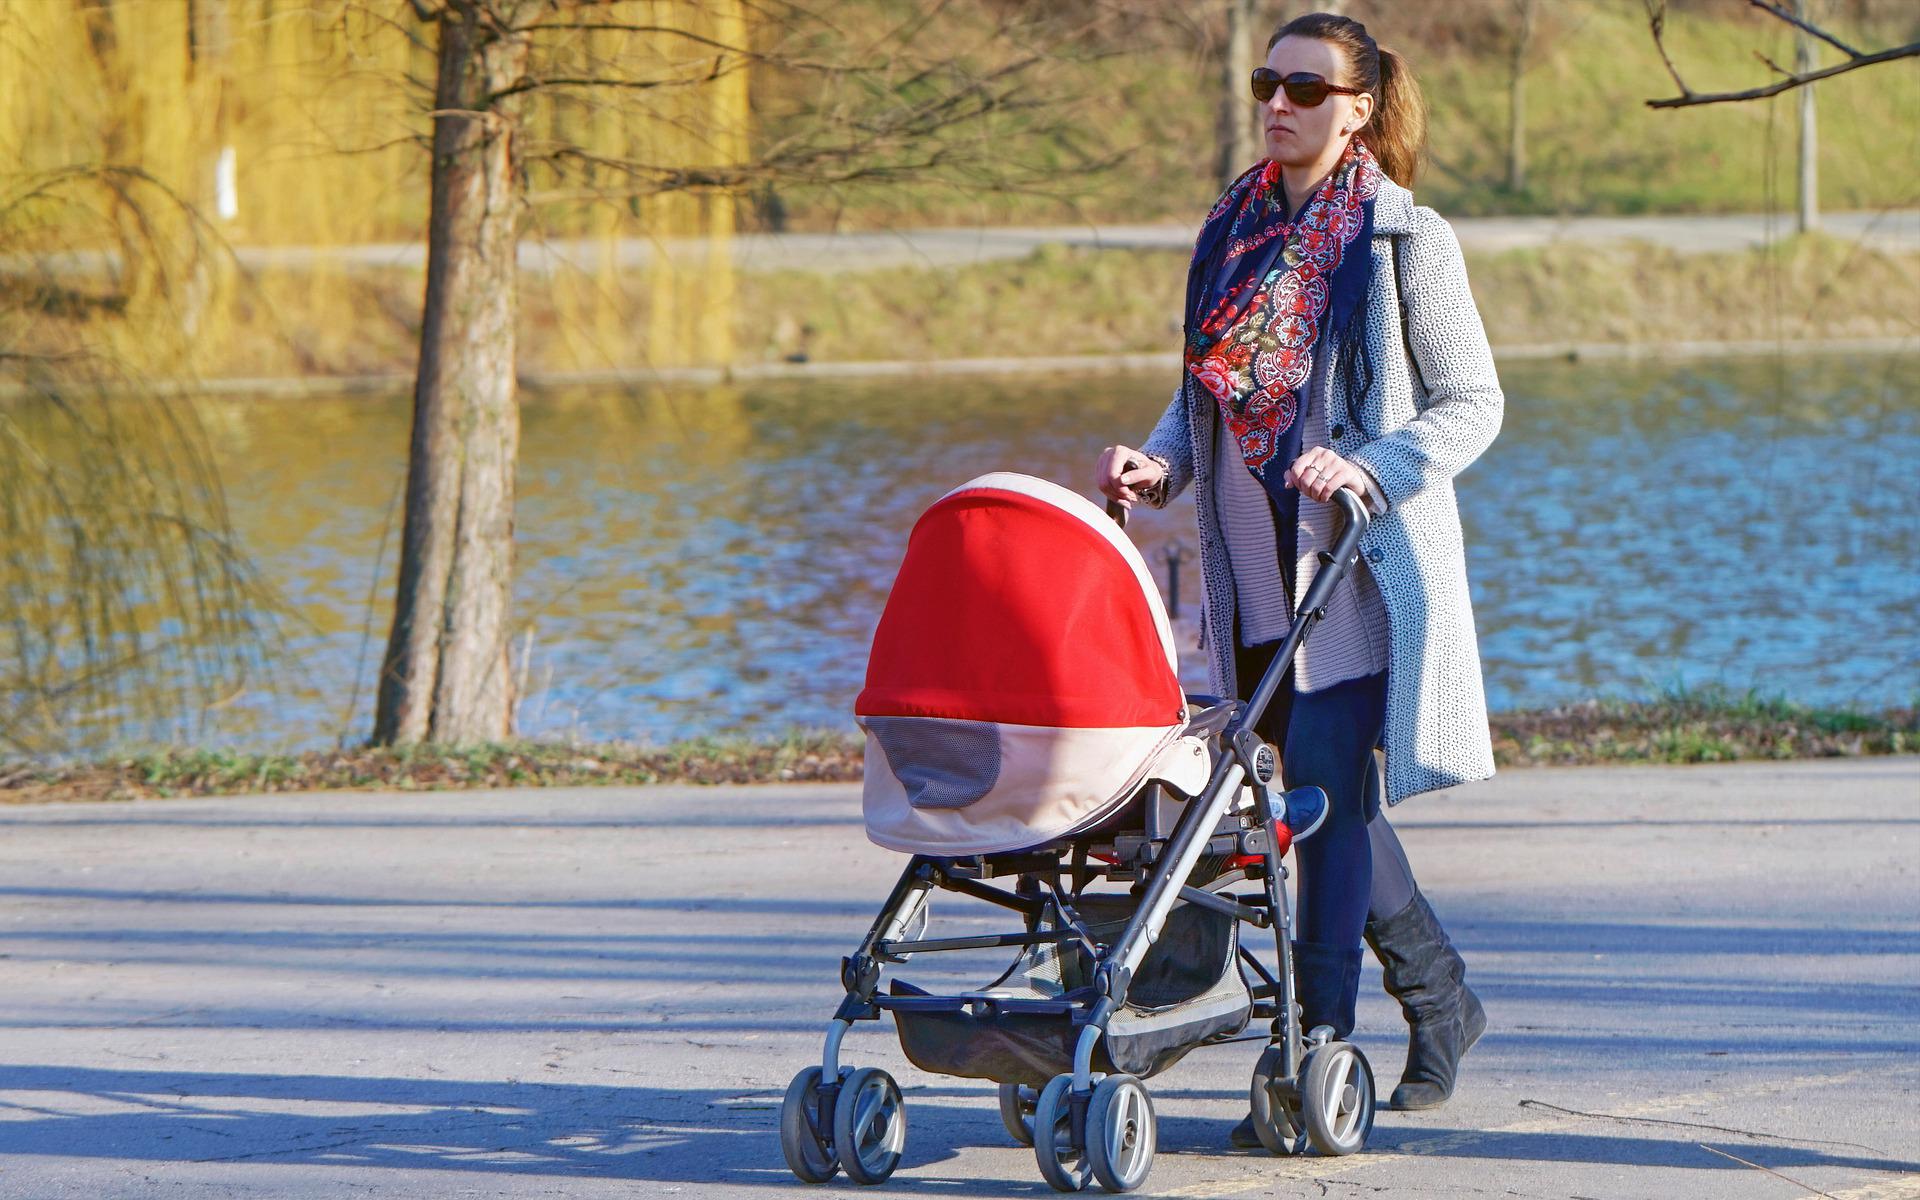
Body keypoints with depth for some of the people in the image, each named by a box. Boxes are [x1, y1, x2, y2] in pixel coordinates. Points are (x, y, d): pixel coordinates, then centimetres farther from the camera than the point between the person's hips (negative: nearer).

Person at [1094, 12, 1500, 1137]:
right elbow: (1205, 395, 19)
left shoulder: (1407, 239, -4)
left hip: (1366, 565, -6)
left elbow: (1473, 402, -4)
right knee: (1325, 798, 11)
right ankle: (1440, 997, 30)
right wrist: (1161, 464, -2)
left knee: (1329, 792, -13)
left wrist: (1368, 468, -20)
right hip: (1258, 568, 6)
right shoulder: (1233, 232, 13)